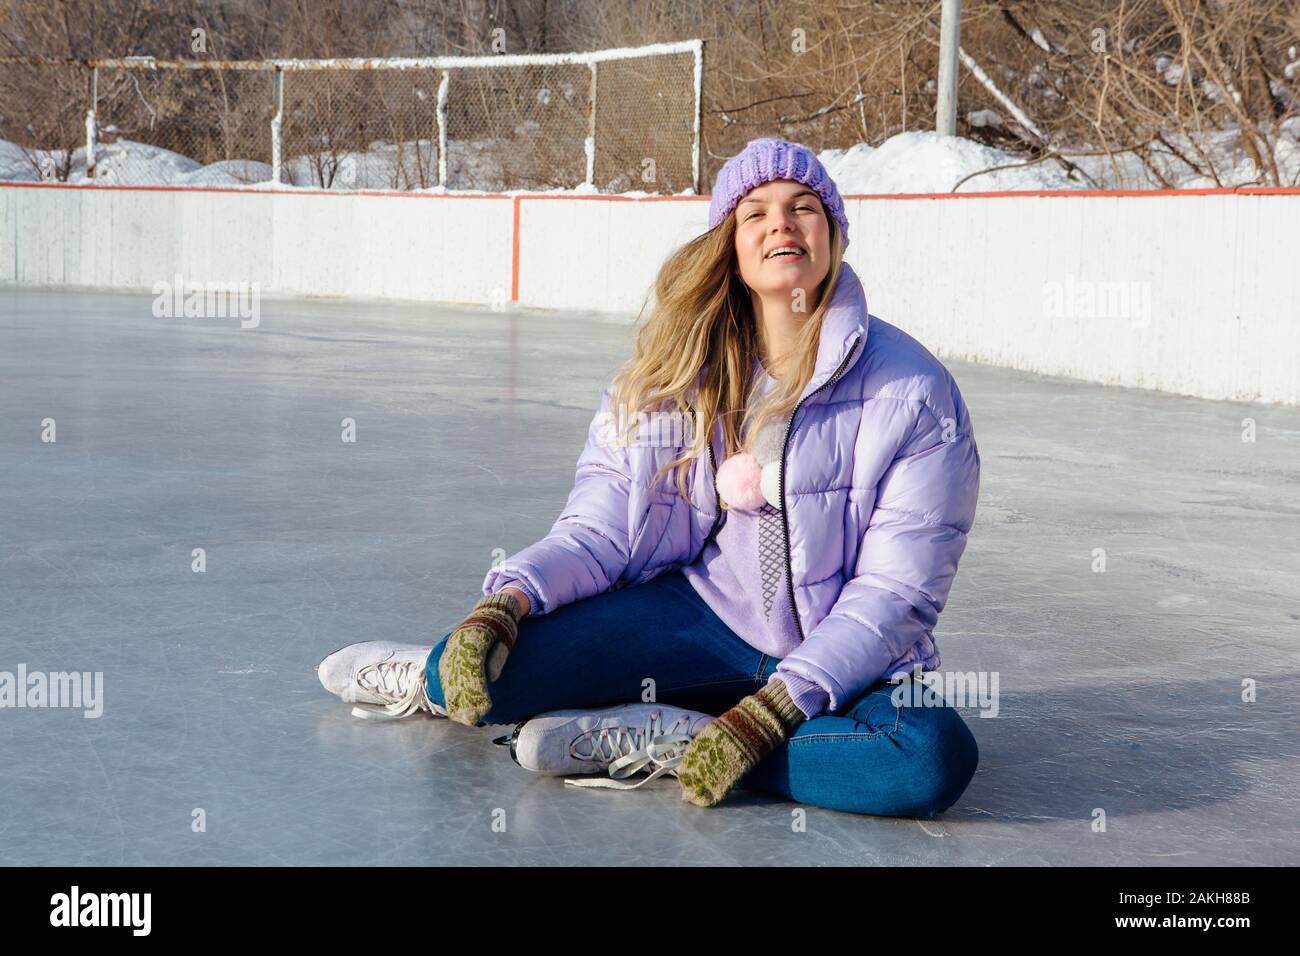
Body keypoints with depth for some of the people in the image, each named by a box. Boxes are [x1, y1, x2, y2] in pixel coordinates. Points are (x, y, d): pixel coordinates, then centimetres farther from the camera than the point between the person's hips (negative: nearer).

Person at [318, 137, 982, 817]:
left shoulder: (913, 392, -11)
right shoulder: (672, 371, -1)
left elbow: (896, 591, -14)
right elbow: (598, 531, -2)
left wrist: (772, 710, -24)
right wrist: (507, 602, -22)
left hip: (840, 659, -1)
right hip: (698, 617, 1)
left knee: (937, 754, -35)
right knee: (499, 660, -24)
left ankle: (657, 740, -21)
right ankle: (447, 678, 16)